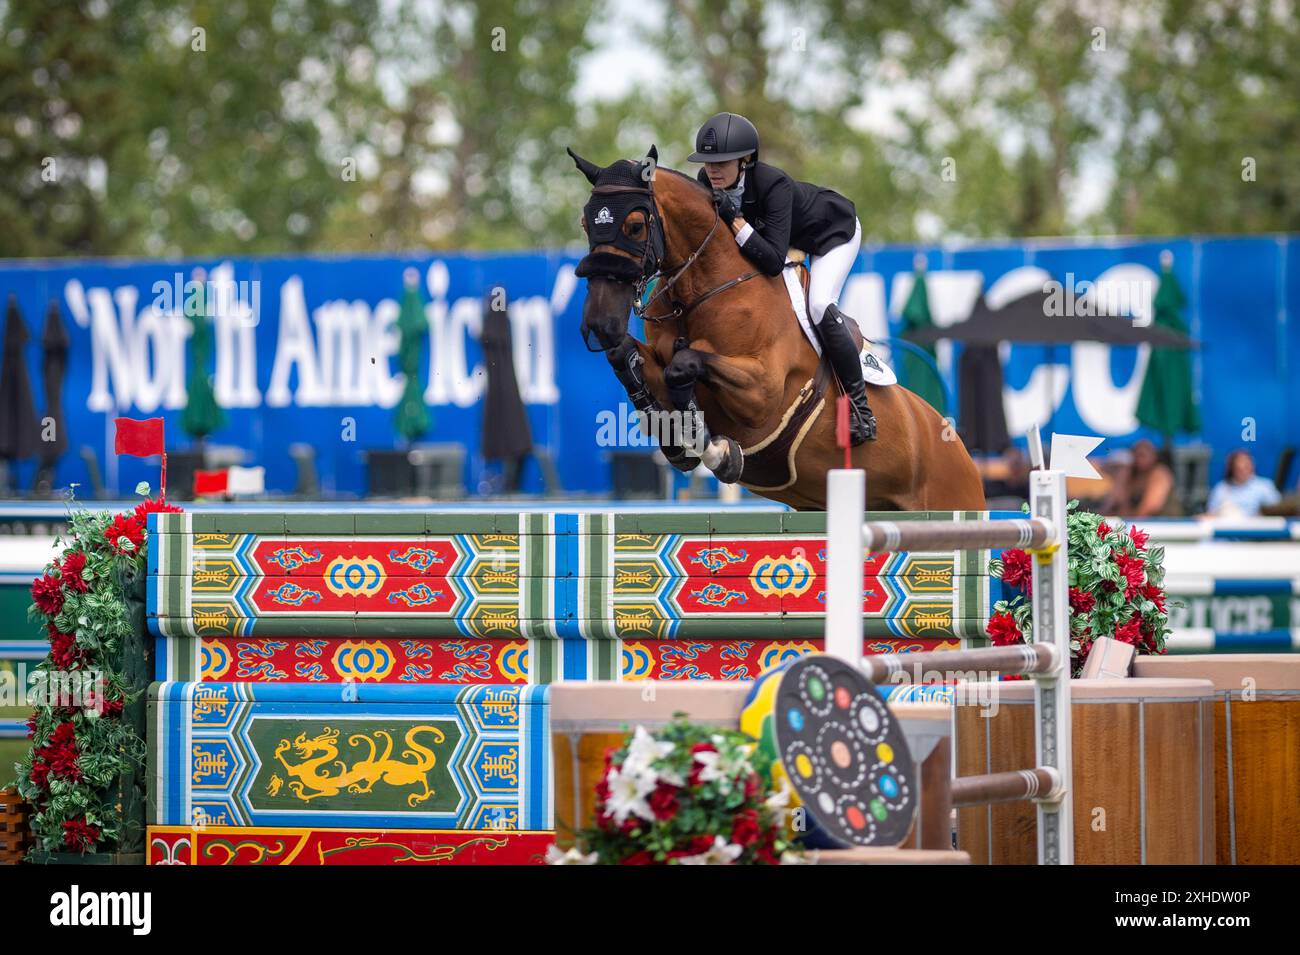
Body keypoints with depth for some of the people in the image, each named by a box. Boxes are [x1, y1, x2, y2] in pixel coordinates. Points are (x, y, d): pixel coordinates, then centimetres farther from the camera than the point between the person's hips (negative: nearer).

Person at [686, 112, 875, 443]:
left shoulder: (773, 184, -42)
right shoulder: (709, 182, -23)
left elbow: (774, 261, -45)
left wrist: (735, 219, -50)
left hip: (834, 230, -8)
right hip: (791, 236, 8)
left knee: (819, 305, -26)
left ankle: (860, 403, -15)